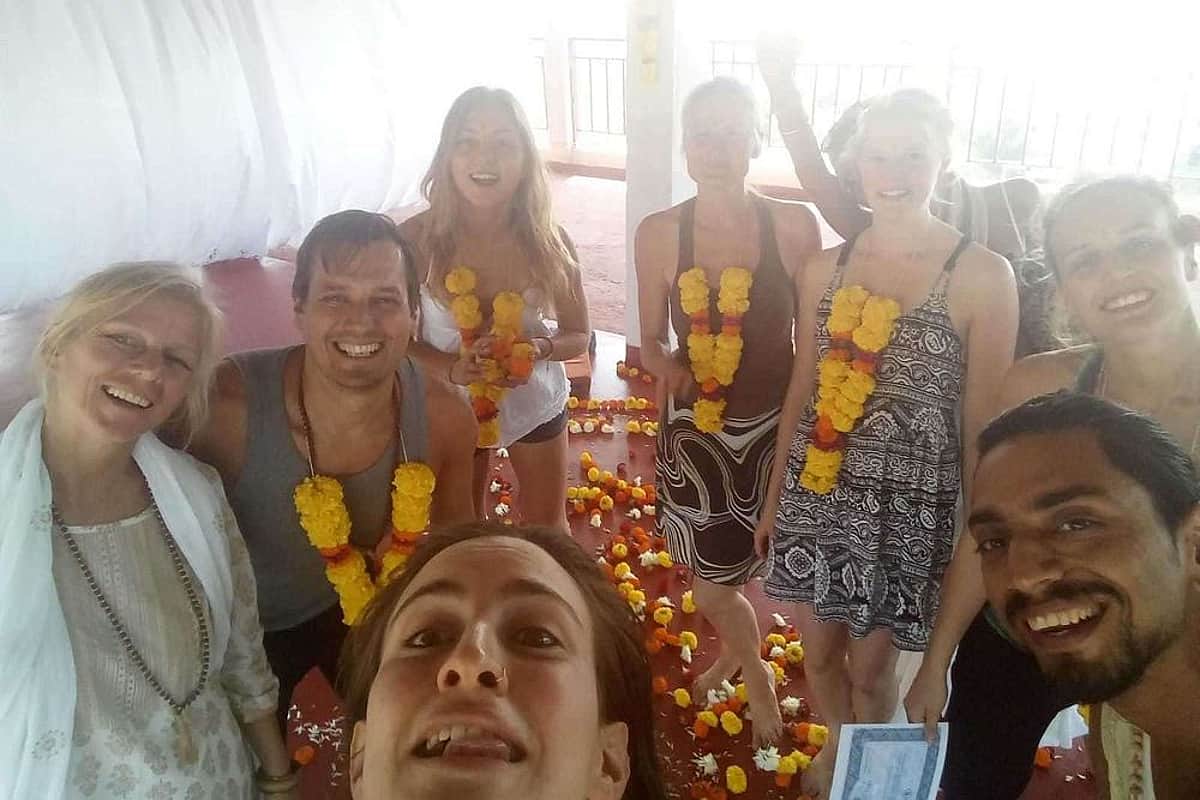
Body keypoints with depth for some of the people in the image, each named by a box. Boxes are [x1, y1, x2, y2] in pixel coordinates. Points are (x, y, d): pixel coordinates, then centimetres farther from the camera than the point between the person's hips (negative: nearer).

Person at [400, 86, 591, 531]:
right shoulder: (417, 238, -24)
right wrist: (453, 369, -30)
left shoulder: (548, 240, -20)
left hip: (534, 405, 1)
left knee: (548, 532, 24)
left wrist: (541, 348, -29)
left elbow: (579, 335, -8)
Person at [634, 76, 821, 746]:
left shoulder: (795, 225, -11)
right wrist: (674, 372, -21)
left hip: (777, 426, 0)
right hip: (695, 430, 1)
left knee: (720, 578, 15)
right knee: (713, 581, 11)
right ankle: (753, 667, 46)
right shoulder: (659, 233, -9)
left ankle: (736, 654, 52)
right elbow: (652, 342, 0)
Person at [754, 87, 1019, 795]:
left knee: (871, 665, 12)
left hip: (907, 503, -4)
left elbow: (982, 425, -8)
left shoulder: (983, 275, -11)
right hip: (816, 490, 4)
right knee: (819, 649, 18)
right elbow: (802, 391, 9)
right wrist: (774, 495, 13)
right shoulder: (827, 268, 2)